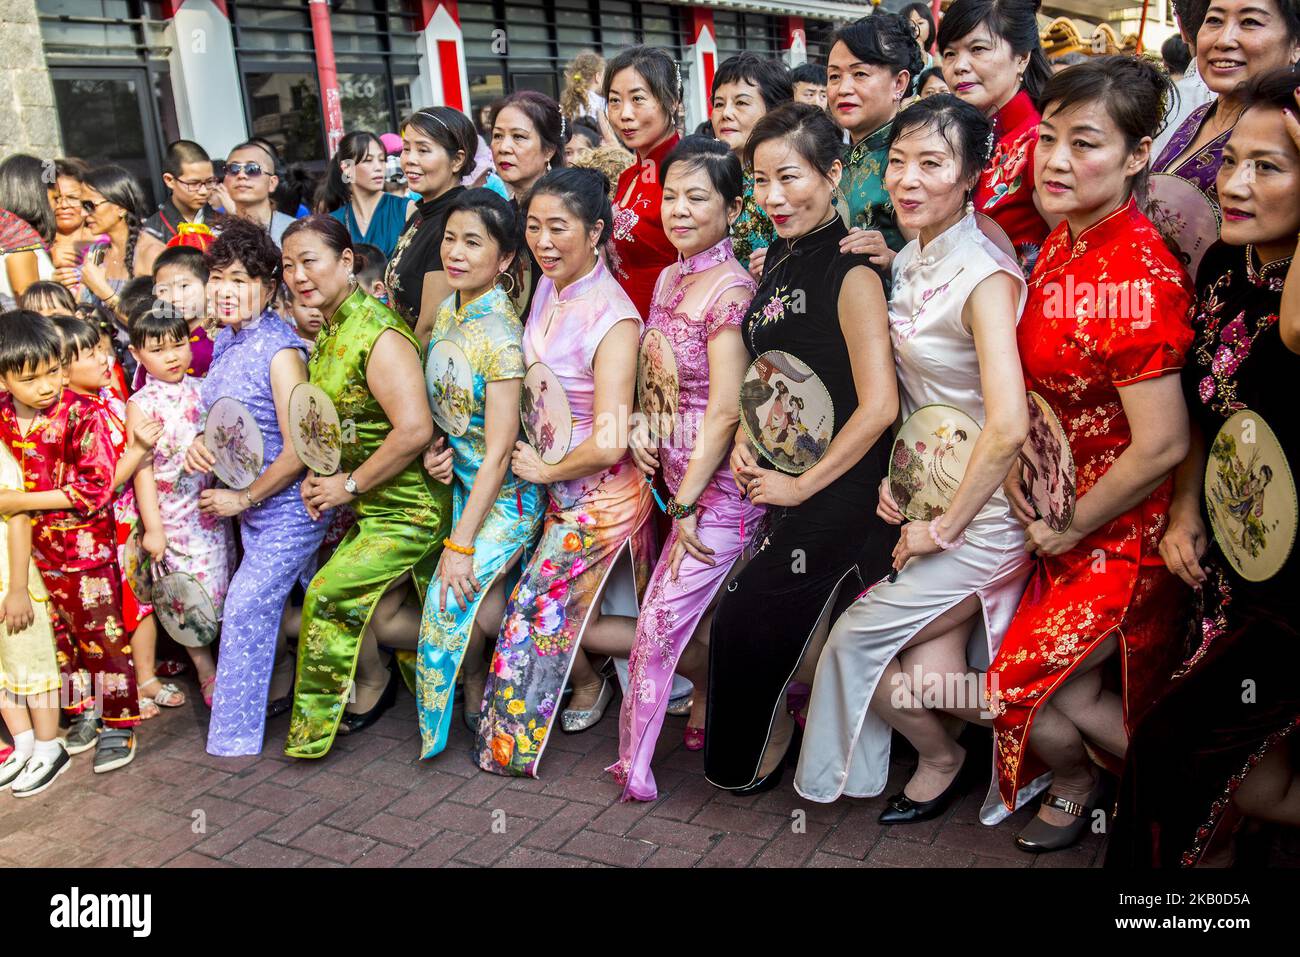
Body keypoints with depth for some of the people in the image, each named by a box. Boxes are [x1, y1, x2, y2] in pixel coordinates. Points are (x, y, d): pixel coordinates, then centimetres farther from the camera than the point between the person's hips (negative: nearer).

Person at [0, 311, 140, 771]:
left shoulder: (82, 414, -17)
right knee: (60, 638, 17)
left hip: (85, 547, -5)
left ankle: (118, 723, 18)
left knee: (103, 635, 5)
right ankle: (85, 714, 33)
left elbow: (96, 487, -21)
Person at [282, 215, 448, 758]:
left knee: (331, 595, -5)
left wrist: (350, 485, -18)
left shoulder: (377, 335, -20)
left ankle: (371, 685, 20)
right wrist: (318, 471, 3)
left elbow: (414, 430, -29)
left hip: (408, 504, -9)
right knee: (381, 615, 10)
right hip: (374, 504, 9)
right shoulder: (329, 333, 10)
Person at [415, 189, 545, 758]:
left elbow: (498, 452, -23)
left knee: (457, 601, -12)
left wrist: (461, 544, -21)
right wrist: (435, 449, -5)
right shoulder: (448, 311, 1)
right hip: (463, 481, 7)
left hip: (506, 493, -7)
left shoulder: (500, 334, -23)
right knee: (483, 606, 6)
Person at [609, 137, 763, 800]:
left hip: (721, 483, -8)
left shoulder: (731, 289, -16)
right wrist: (640, 428, 1)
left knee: (663, 619, -4)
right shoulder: (671, 277, 10)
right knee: (700, 613, 16)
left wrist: (686, 506, -16)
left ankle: (637, 765, 10)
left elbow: (725, 412, -19)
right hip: (680, 472, 8)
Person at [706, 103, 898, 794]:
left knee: (747, 621, 1)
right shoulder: (776, 258, 8)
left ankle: (755, 755, 24)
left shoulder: (850, 271, -17)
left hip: (837, 491, -7)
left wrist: (802, 485, -14)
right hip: (780, 479, 7)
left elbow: (878, 405, -22)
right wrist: (742, 437, 2)